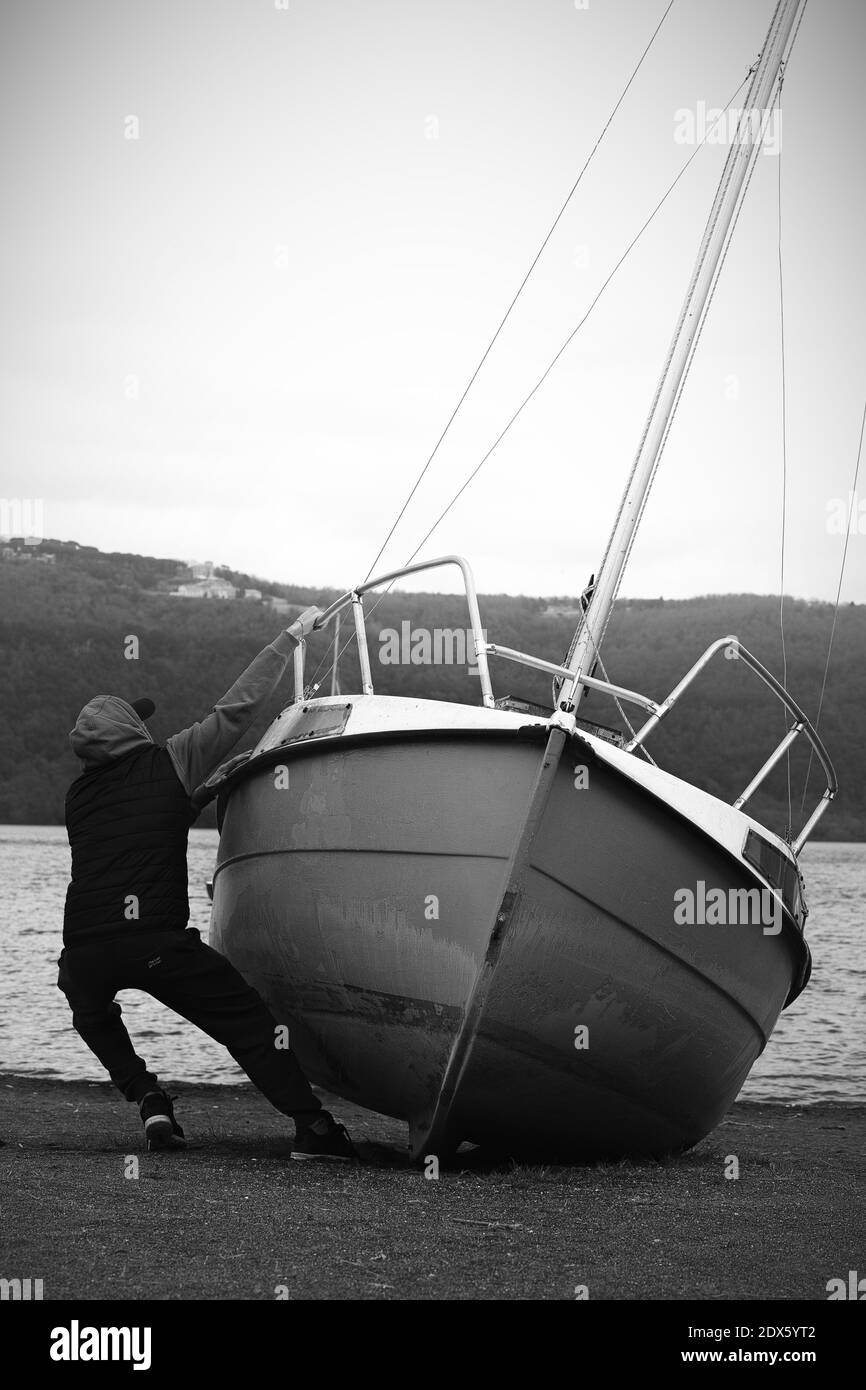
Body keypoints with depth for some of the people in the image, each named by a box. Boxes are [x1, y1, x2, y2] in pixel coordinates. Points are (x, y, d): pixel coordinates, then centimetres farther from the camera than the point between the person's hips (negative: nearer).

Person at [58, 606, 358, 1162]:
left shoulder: (79, 795, 22)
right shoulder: (167, 764, 9)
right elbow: (237, 710, 10)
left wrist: (196, 798, 42)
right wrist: (290, 639, 17)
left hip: (85, 949, 4)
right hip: (156, 939, -4)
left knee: (94, 1017, 34)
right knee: (248, 1020, 4)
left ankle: (148, 1097, 14)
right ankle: (312, 1125, -8)